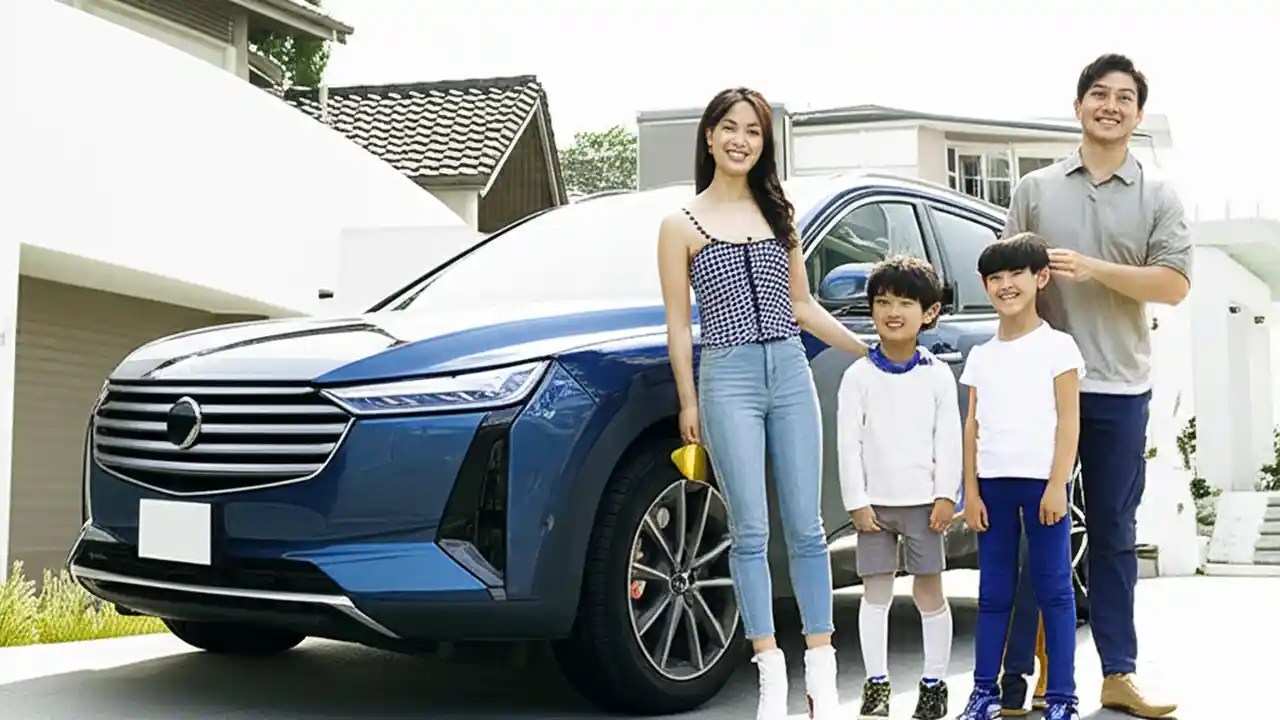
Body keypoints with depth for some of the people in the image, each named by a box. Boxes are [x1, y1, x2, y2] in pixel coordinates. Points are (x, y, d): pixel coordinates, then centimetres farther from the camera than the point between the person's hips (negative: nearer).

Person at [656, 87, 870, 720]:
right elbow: (678, 324, 2)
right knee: (751, 532, -2)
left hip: (791, 372, 3)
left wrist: (871, 350, 14)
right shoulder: (682, 224, 3)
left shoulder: (779, 213, 14)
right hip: (728, 377, -3)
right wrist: (688, 403, -2)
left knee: (806, 529, 3)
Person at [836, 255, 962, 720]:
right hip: (875, 503, 0)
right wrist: (857, 501, -7)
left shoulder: (937, 376, 1)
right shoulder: (859, 376, 0)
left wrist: (946, 496, -6)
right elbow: (848, 442, -2)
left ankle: (934, 682, 16)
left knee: (929, 592, 5)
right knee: (875, 593, 5)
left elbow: (948, 439, 1)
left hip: (923, 502, 0)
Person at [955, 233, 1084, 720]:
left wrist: (1057, 484, -11)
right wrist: (971, 489, 4)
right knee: (993, 592, 7)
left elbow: (1068, 420, -3)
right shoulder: (981, 356, 13)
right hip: (993, 482, 4)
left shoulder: (1057, 346, 1)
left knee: (1053, 589, 0)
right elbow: (973, 426, 11)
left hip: (1042, 480, -4)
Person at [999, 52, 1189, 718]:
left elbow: (1174, 285, -2)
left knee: (1114, 532, 7)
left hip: (1120, 389, 1)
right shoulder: (1035, 189, 8)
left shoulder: (1159, 197, 7)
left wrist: (1094, 269, -14)